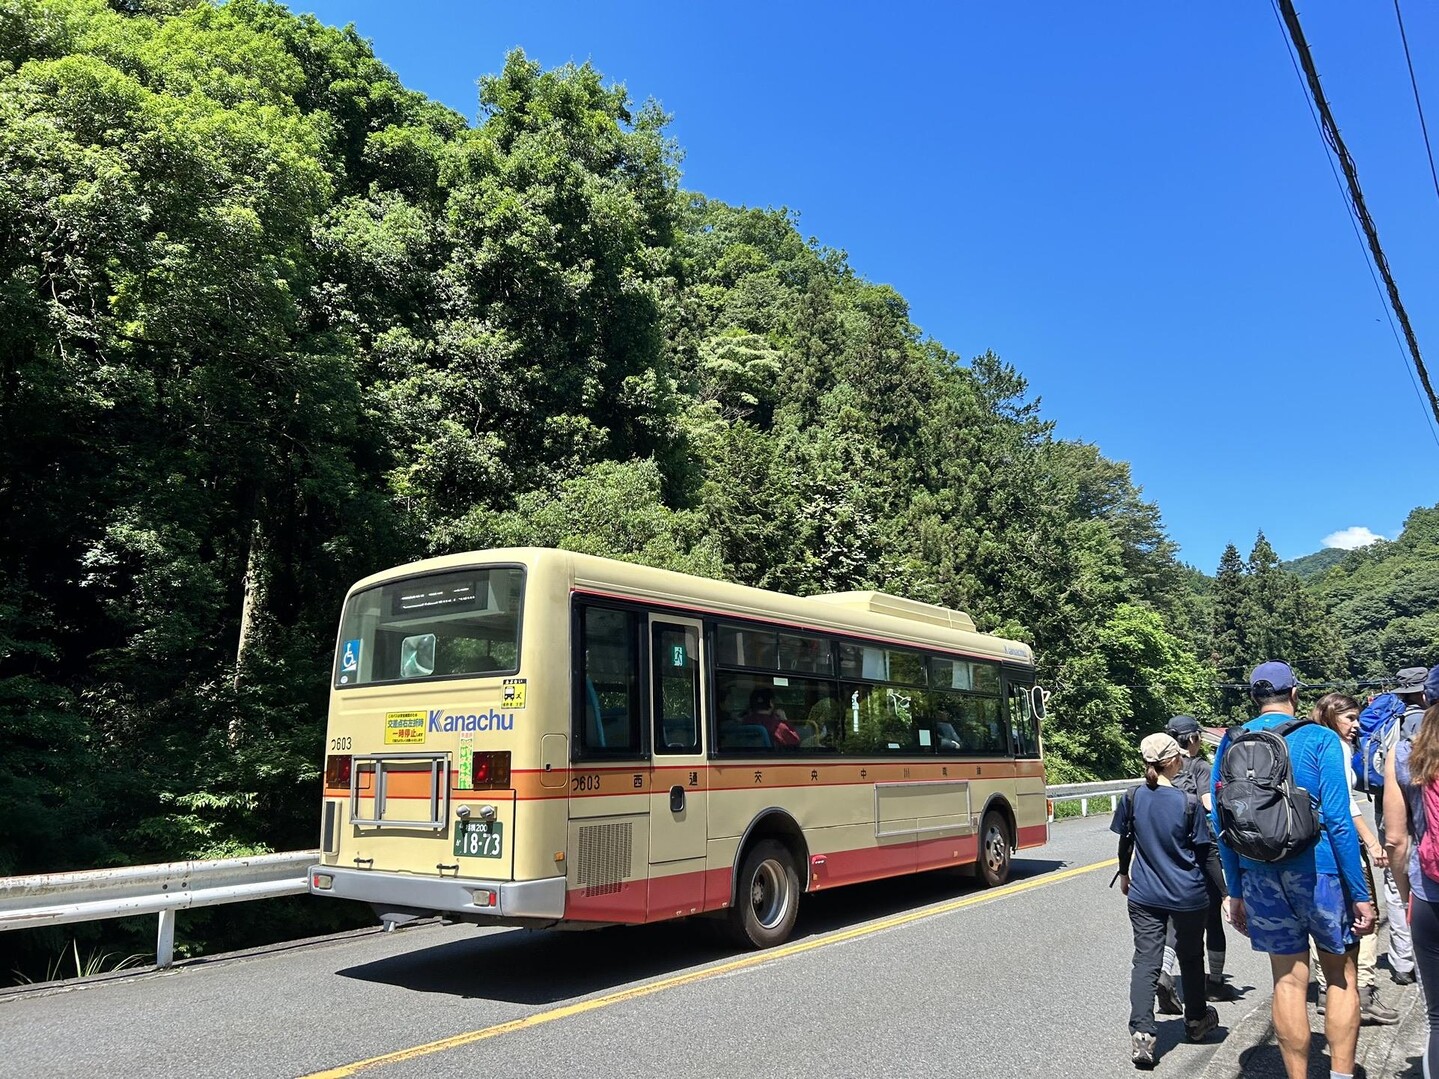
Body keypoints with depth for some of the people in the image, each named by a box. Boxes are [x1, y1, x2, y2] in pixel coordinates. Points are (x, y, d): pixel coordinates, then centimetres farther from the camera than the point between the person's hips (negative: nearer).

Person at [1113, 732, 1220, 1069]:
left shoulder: (1133, 797, -6)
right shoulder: (1189, 802, -14)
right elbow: (1203, 852, -5)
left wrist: (1124, 874, 23)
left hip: (1144, 896, 1)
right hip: (1188, 896, -1)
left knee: (1146, 961, 2)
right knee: (1191, 957, 19)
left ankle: (1141, 1033, -11)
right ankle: (1196, 1021, 38)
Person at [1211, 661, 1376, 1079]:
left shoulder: (1230, 743, 3)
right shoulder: (1319, 739, -7)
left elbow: (1222, 824, 5)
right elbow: (1338, 820, -12)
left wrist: (1236, 891, 13)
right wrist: (1361, 894, -7)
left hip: (1261, 877, 3)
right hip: (1318, 872, -3)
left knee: (1288, 981, 11)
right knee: (1341, 977, 13)